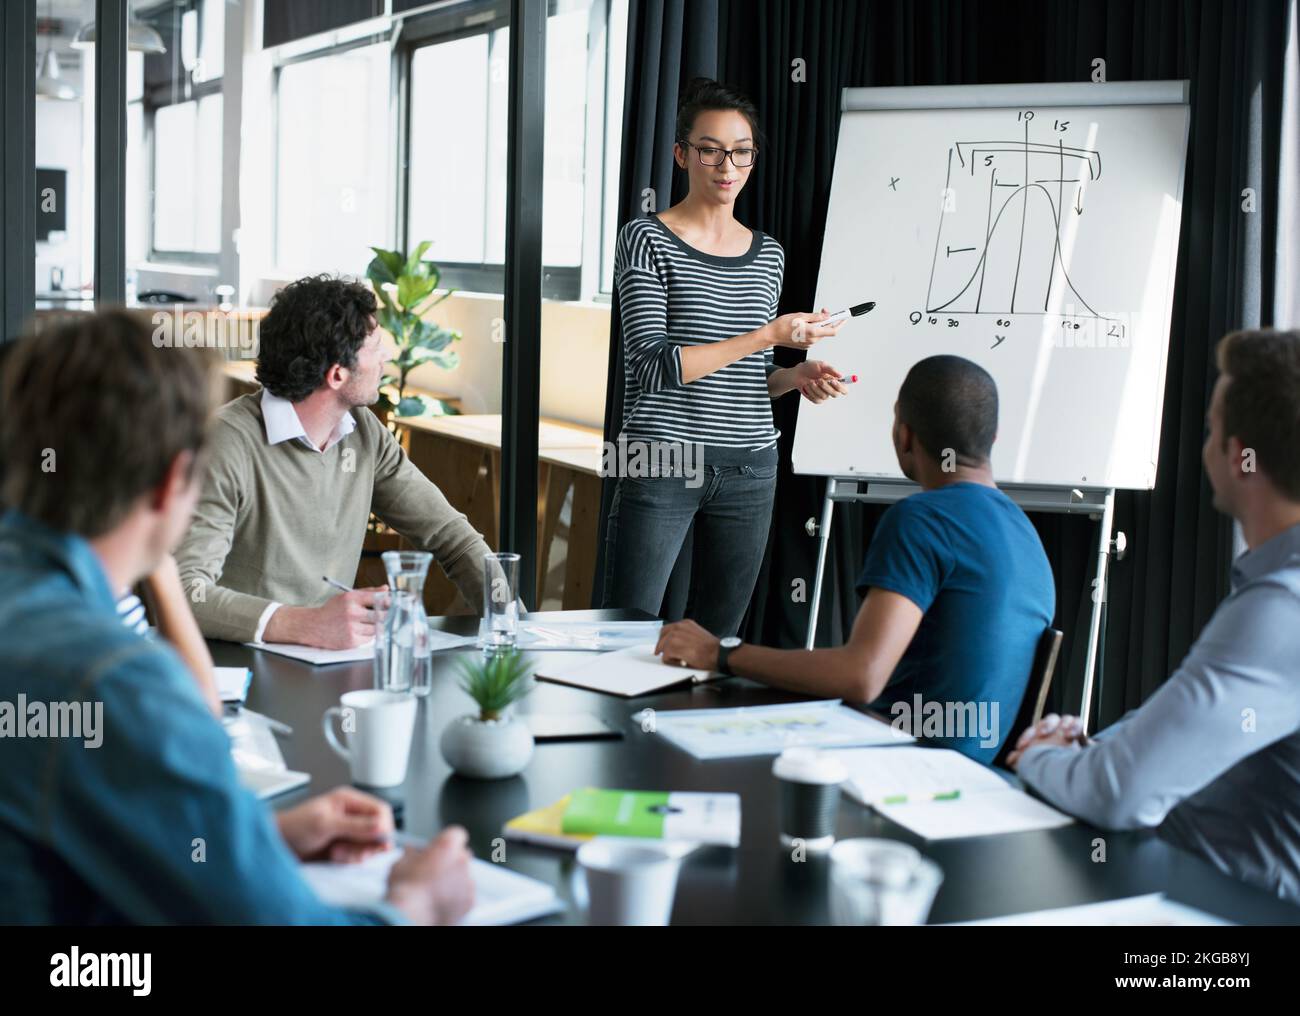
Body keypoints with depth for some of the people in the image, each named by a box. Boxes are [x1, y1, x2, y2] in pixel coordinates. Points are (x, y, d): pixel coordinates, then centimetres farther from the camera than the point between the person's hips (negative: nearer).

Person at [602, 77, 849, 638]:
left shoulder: (768, 254, 13)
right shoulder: (647, 240, -3)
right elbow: (653, 365, -14)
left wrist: (796, 375, 0)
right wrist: (770, 335, -16)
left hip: (749, 470, 5)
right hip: (662, 464, -5)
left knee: (715, 642, 10)